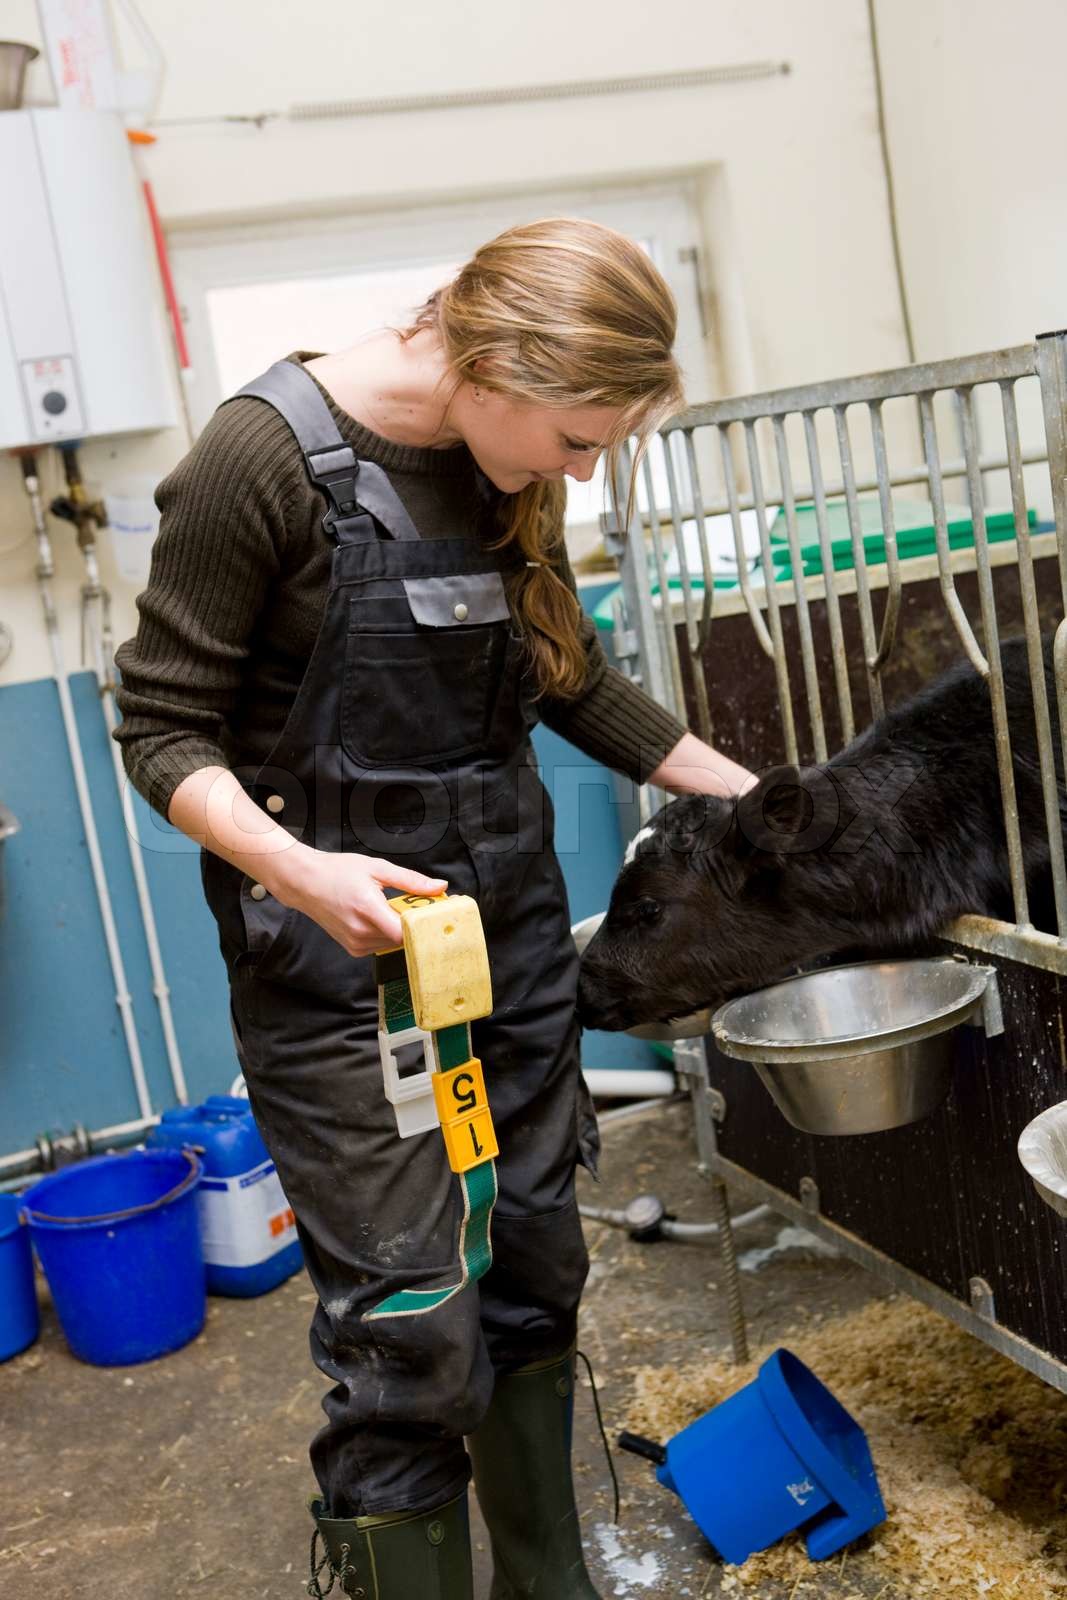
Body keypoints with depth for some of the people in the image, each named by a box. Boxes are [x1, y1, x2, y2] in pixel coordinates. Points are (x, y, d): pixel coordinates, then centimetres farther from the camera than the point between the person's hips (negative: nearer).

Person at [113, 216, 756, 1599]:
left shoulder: (505, 467, 4)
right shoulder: (266, 457, -16)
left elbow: (570, 681, 17)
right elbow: (162, 723, -11)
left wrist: (751, 799, 18)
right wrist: (298, 868, -27)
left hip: (507, 911, 7)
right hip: (338, 935, -6)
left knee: (536, 1268, 15)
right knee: (411, 1328, -5)